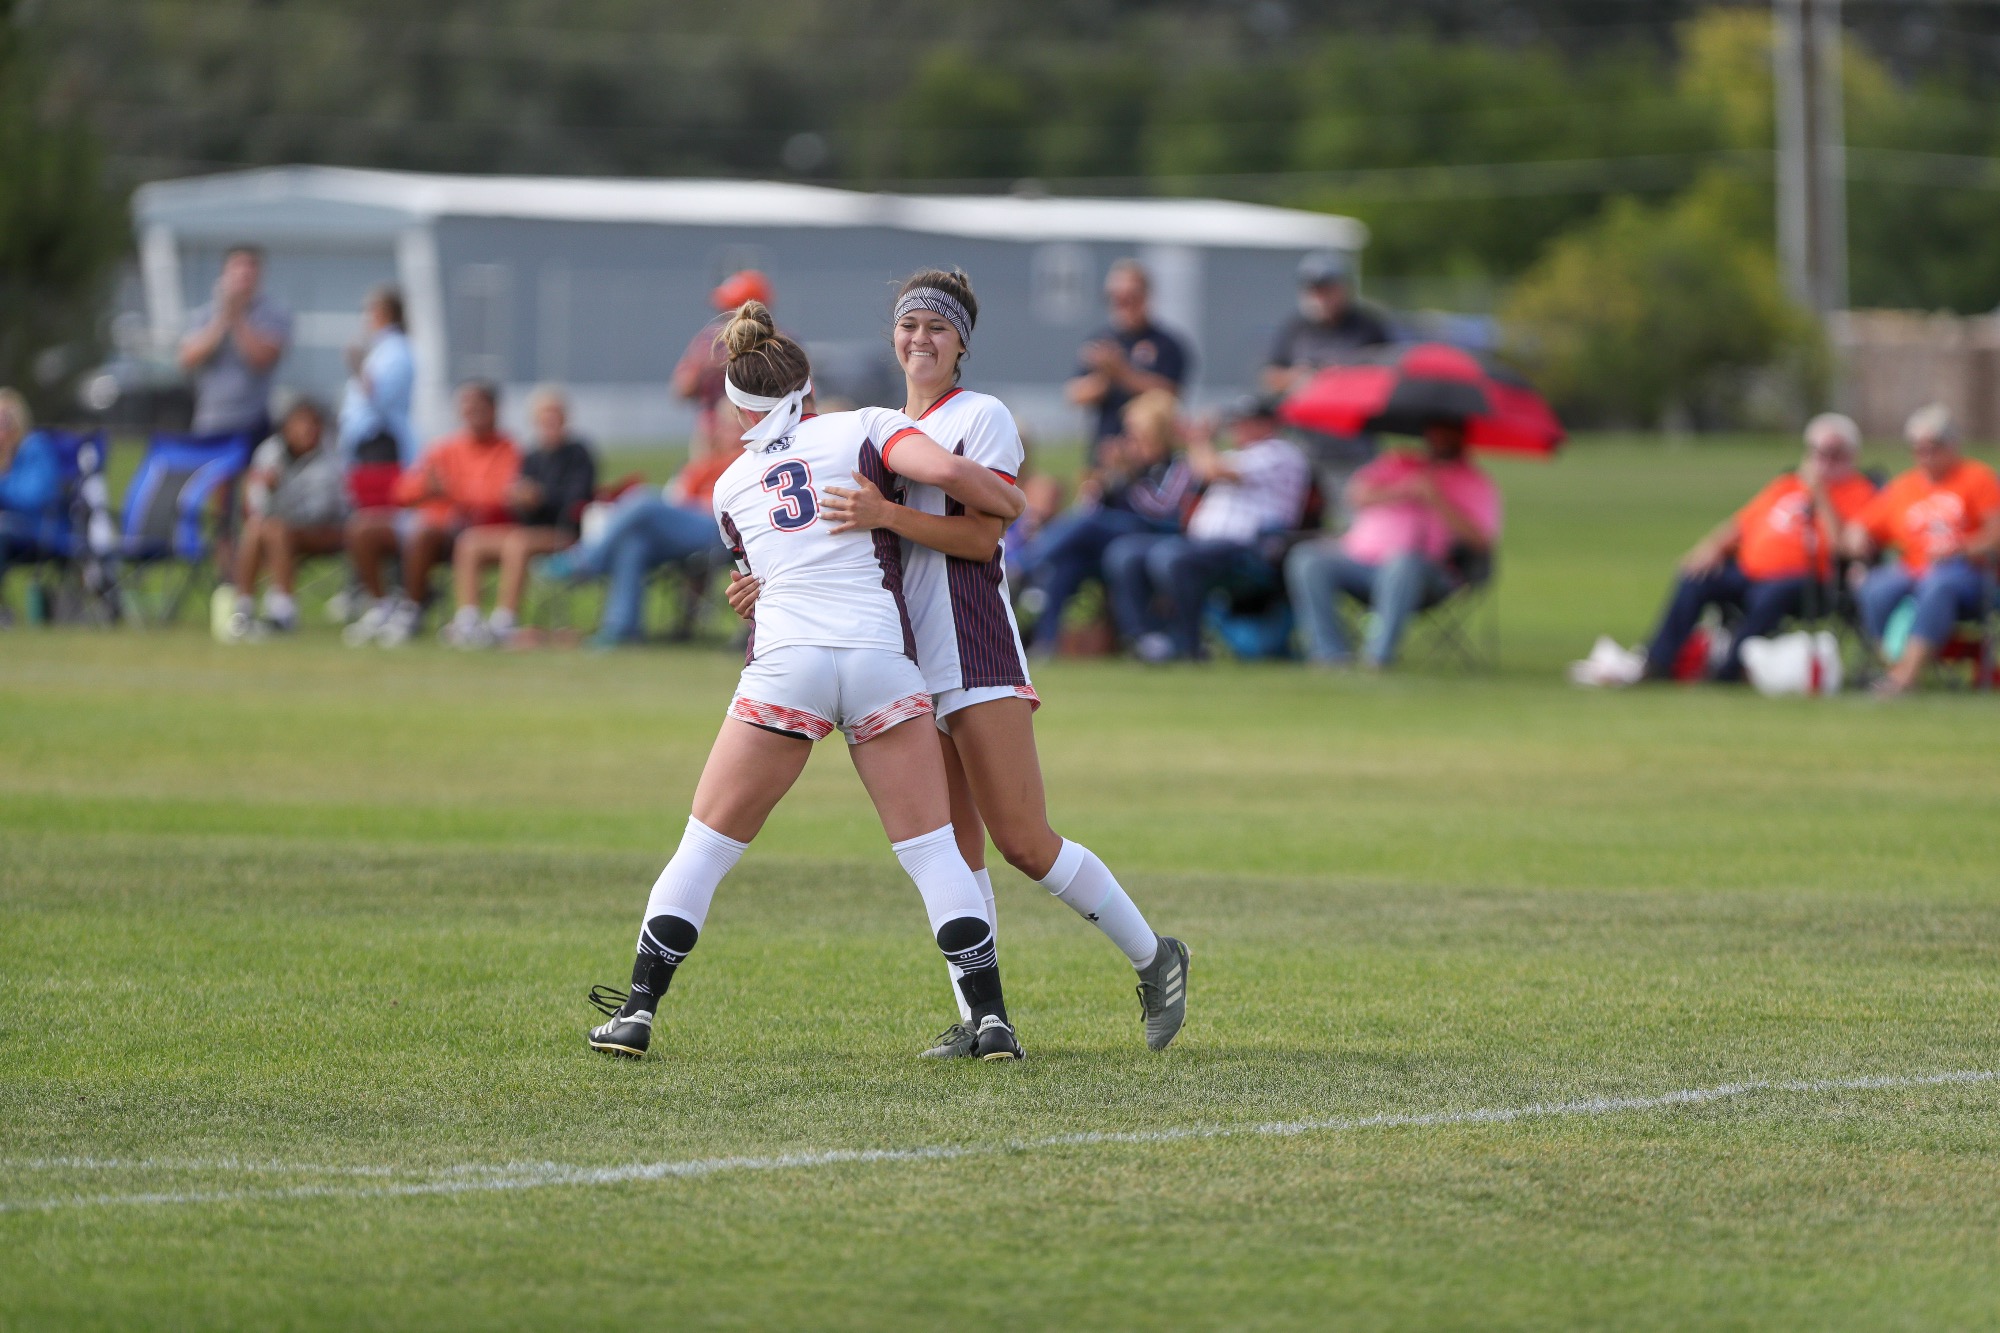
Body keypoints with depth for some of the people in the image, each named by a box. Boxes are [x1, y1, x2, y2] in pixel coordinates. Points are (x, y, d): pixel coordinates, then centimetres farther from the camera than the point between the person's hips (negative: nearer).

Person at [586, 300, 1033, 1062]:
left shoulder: (732, 485, 21)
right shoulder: (863, 428, 11)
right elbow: (944, 471, -6)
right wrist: (1010, 502, 13)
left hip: (786, 660, 1)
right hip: (883, 657, -1)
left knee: (708, 844, 10)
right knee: (932, 849, 4)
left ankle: (637, 1011, 8)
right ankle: (991, 1019, -5)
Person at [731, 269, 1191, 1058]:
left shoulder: (981, 417, -2)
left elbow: (982, 534, -13)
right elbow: (856, 549, 25)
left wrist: (884, 514, -24)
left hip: (975, 653, -6)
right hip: (906, 660, 6)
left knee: (1023, 842, -11)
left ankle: (1154, 960, 3)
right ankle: (979, 1016, 2)